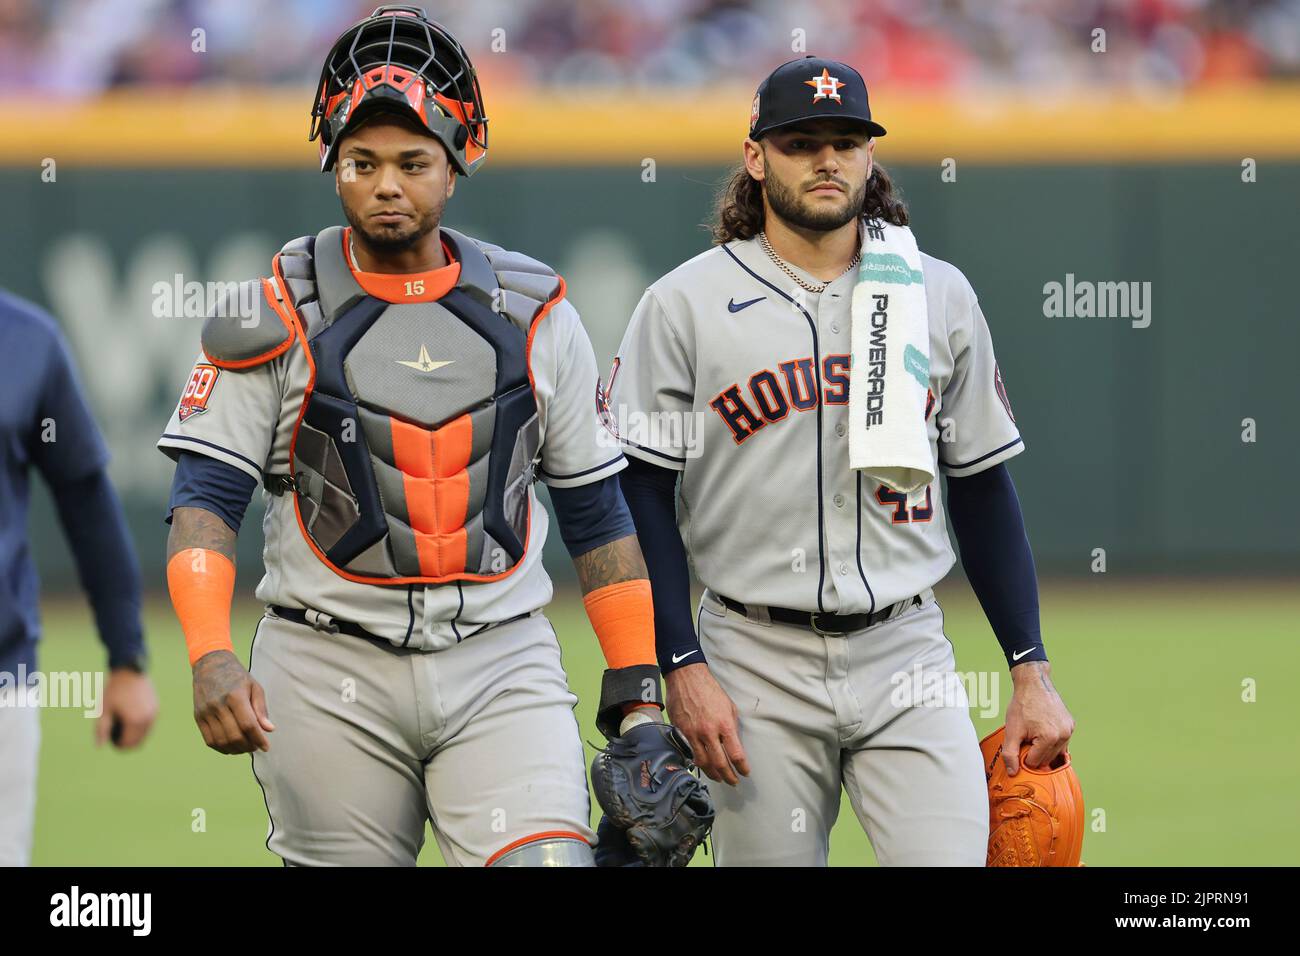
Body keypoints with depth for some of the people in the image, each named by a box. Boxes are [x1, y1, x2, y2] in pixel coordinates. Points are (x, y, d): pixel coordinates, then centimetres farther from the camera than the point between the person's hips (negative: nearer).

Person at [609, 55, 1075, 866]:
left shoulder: (938, 296, 8)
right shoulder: (686, 304, 0)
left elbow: (983, 488, 12)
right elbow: (640, 494, -1)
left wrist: (1031, 671, 7)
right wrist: (684, 668, -9)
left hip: (907, 655, 1)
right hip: (757, 668, -1)